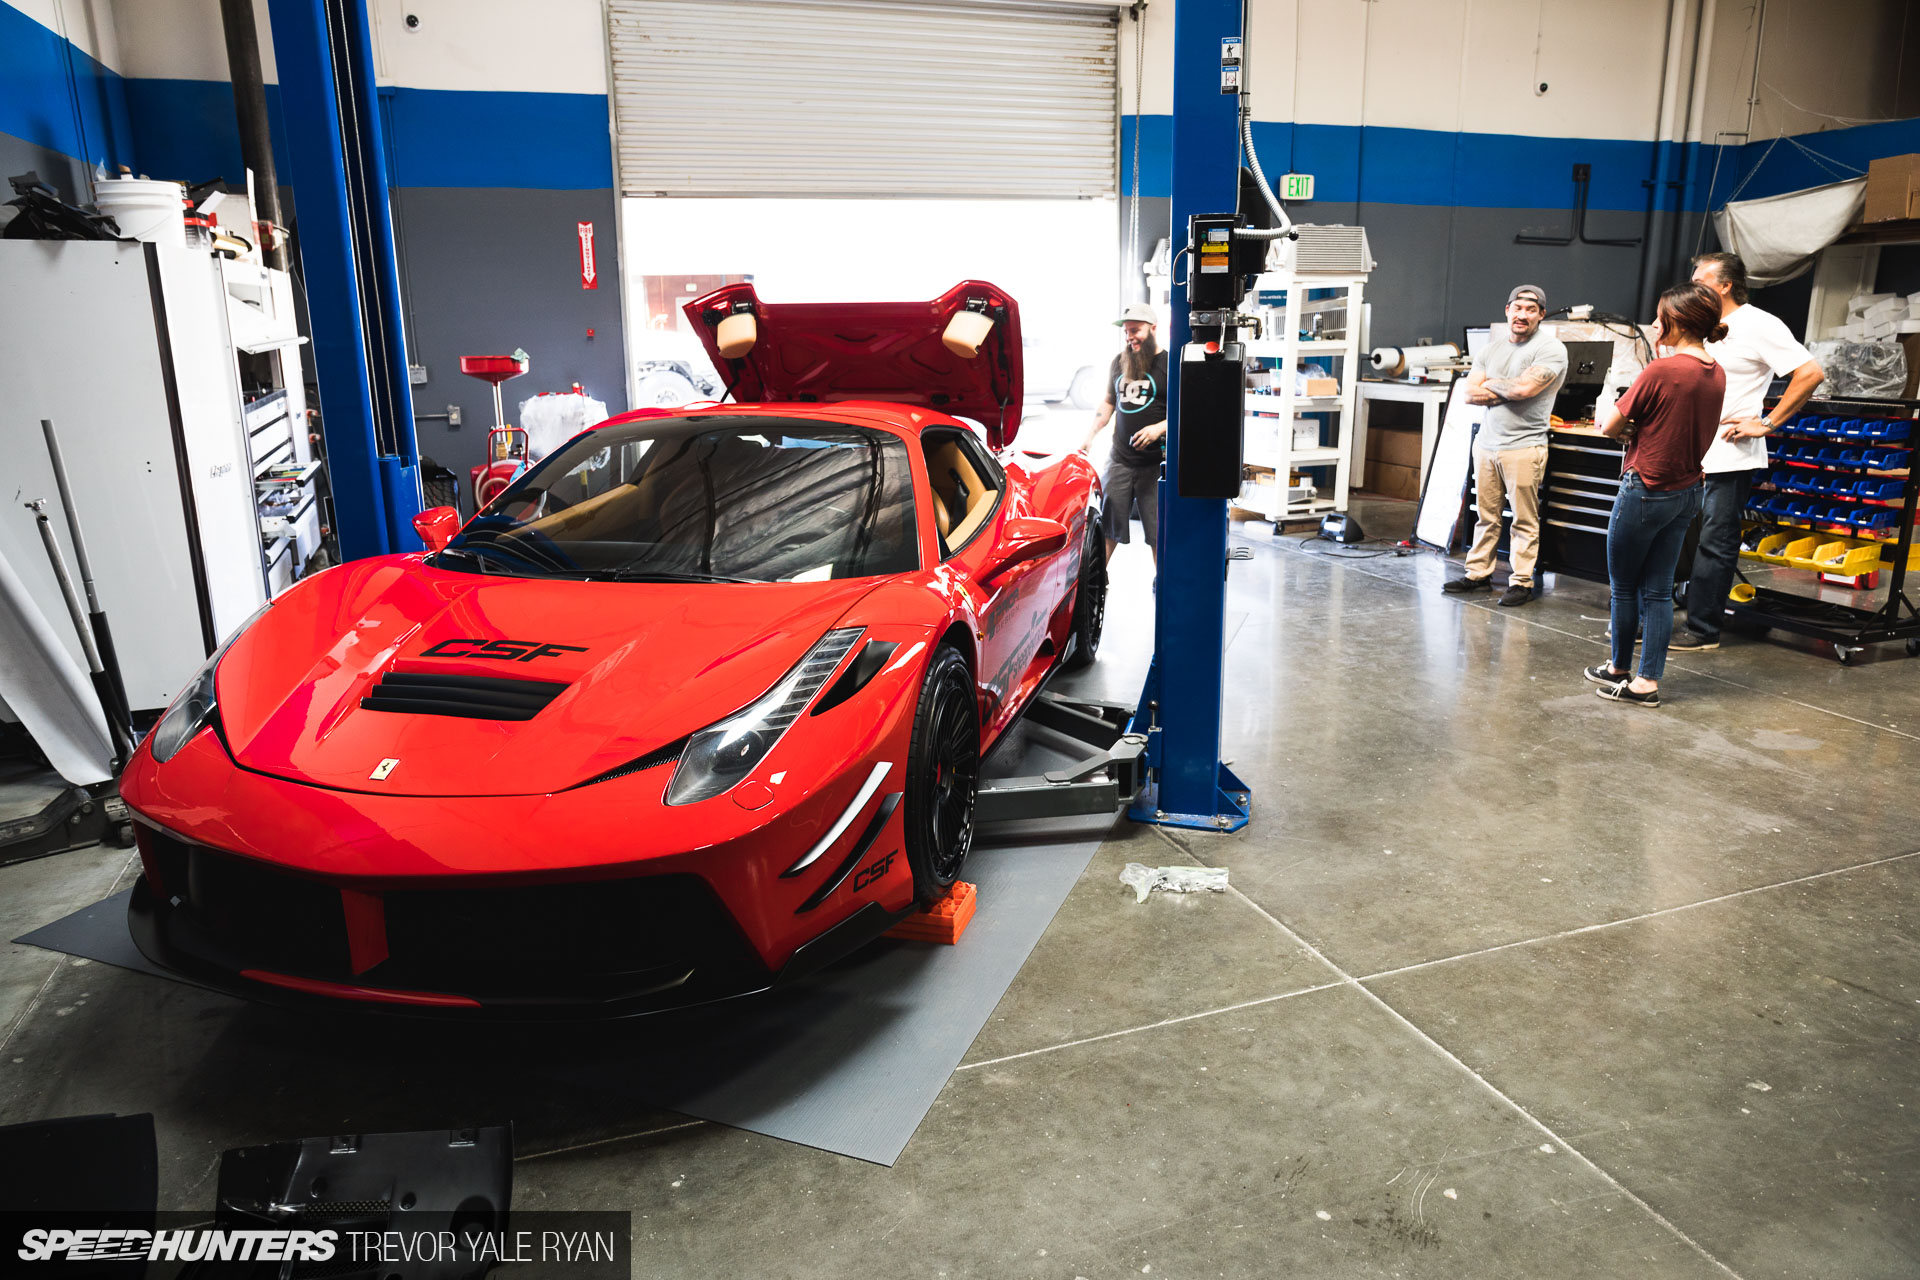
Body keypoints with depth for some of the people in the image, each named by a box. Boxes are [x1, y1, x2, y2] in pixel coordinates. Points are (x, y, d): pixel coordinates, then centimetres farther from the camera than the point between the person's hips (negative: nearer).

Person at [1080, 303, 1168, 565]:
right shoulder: (1119, 362, 13)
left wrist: (1159, 428, -21)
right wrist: (1090, 435, 14)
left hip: (1155, 463, -5)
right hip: (1119, 460, 5)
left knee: (1159, 533, 2)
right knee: (1105, 527, 7)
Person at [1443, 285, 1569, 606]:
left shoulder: (1551, 349, -5)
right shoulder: (1491, 348, 13)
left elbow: (1524, 387, -19)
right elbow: (1470, 394, 4)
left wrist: (1491, 384, -1)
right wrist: (1507, 392, -9)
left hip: (1524, 447, -5)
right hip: (1486, 443, 5)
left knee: (1525, 520, -1)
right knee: (1485, 515, 10)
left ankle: (1522, 582, 5)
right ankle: (1478, 574, 19)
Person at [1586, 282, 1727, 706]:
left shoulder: (1660, 371, -20)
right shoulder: (1717, 374, 5)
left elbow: (1609, 426, -13)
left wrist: (1623, 426, 6)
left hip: (1647, 491, -7)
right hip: (1688, 491, 8)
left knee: (1624, 587, 9)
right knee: (1658, 590, 10)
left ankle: (1620, 669, 23)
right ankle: (1648, 681, 12)